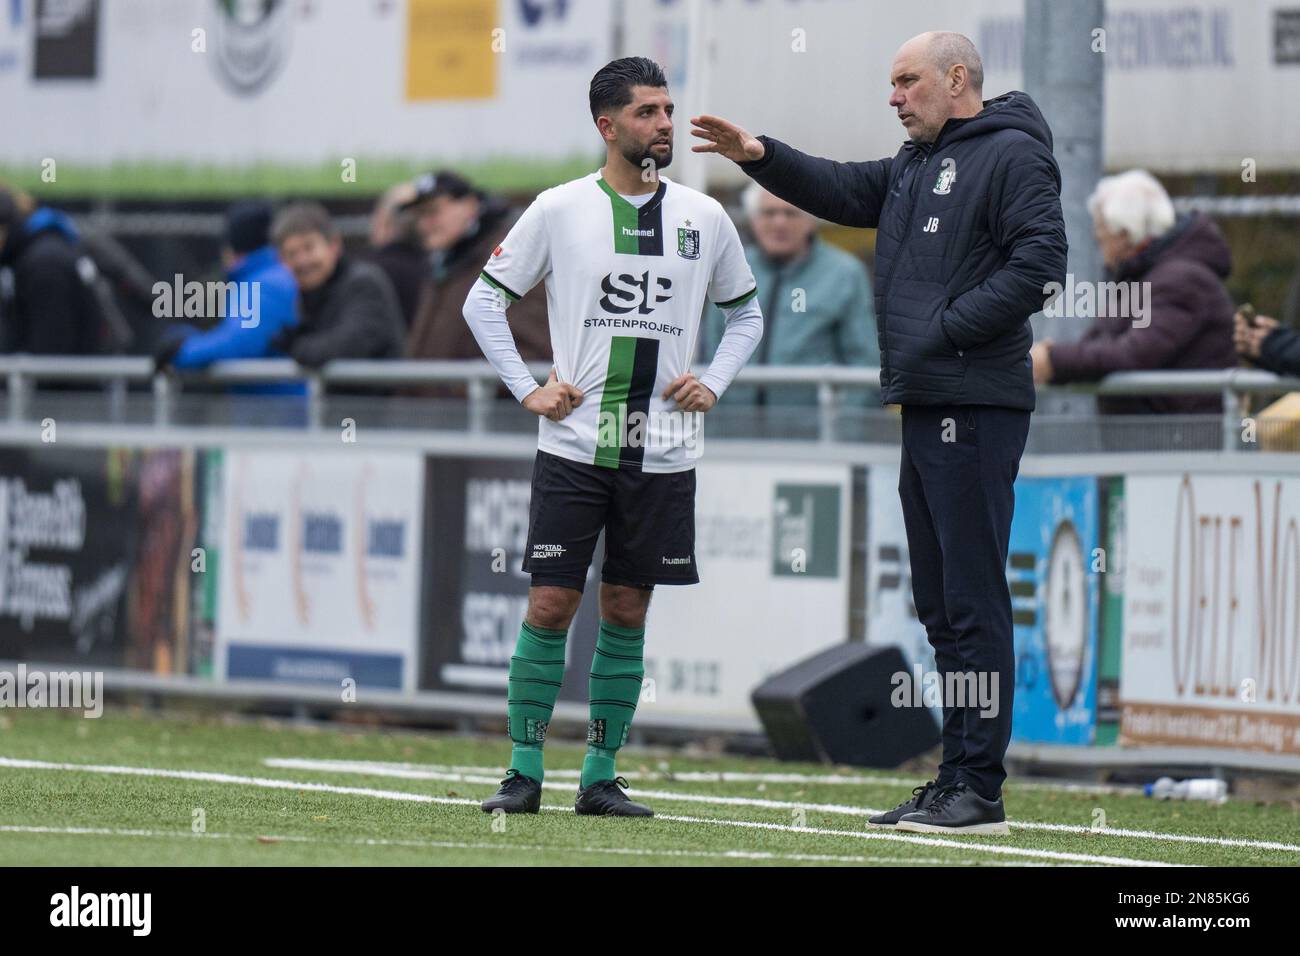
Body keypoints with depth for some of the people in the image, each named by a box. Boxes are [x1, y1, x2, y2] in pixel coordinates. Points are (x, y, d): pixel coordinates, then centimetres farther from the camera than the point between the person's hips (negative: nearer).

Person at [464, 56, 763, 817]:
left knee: (627, 610, 5)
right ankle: (525, 771, 4)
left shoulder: (704, 219, 6)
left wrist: (714, 384, 5)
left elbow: (746, 315, 20)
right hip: (573, 448, -2)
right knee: (551, 604, -4)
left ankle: (602, 775, 11)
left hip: (664, 455, 2)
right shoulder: (559, 211, -1)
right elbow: (484, 302, 8)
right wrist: (527, 390, 0)